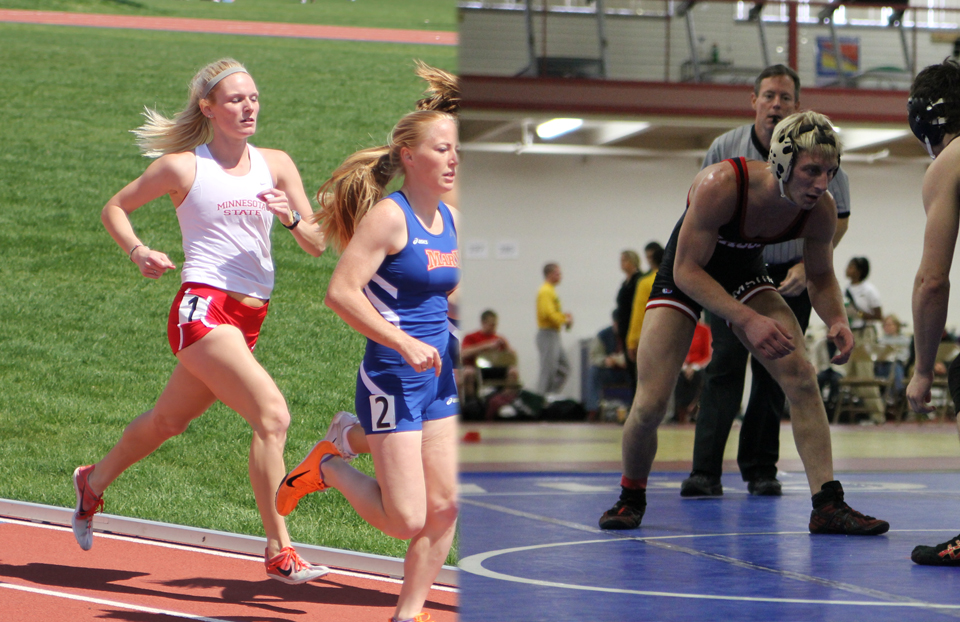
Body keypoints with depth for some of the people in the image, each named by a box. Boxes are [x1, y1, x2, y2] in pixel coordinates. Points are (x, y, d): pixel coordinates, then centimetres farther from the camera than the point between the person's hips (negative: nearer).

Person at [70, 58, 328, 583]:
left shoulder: (276, 165, 9)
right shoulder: (183, 166, -3)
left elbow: (317, 245, 7)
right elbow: (114, 208, 10)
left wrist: (290, 217, -13)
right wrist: (138, 252, -8)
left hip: (249, 317, 6)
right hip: (202, 307, -6)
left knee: (169, 420, 22)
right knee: (272, 415, -22)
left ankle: (95, 482, 49)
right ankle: (279, 551, -19)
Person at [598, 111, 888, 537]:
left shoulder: (820, 210, -23)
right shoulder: (719, 186, -37)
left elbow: (821, 278, -4)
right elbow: (687, 271, -31)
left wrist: (836, 320, -26)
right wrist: (747, 320, -42)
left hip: (745, 277, 4)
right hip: (684, 278, -4)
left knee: (801, 378, -16)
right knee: (649, 406, -12)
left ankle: (828, 506, -13)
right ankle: (631, 497, 17)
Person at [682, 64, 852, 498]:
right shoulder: (725, 149, -8)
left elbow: (838, 217, 0)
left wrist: (807, 267, -11)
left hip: (790, 276, 1)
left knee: (774, 373, 2)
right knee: (725, 365, -13)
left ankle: (760, 470, 13)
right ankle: (706, 472, -18)